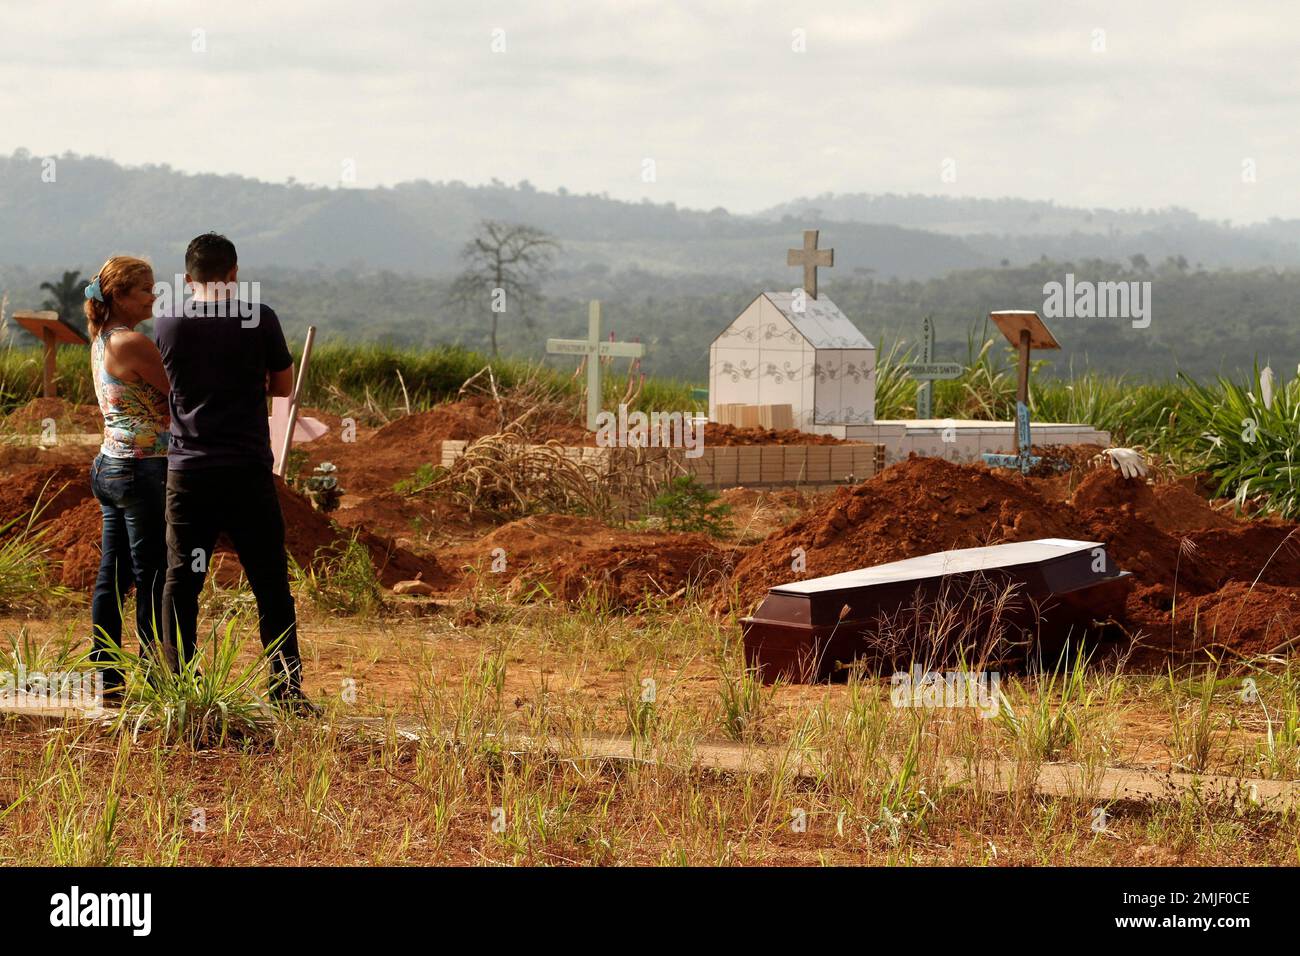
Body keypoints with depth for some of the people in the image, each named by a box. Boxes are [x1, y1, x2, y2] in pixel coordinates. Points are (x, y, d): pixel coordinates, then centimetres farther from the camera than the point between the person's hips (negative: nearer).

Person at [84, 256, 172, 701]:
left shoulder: (100, 342, 13)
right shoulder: (134, 344, -16)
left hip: (110, 464, 9)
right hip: (143, 468, -9)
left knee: (113, 577, 9)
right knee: (154, 580, -3)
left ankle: (108, 681, 12)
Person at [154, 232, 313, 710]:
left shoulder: (167, 323, 1)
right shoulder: (259, 317, -4)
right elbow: (283, 386, 5)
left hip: (187, 470, 2)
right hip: (247, 470, -1)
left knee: (180, 582, 7)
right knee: (270, 582, 5)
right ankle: (286, 689, 4)